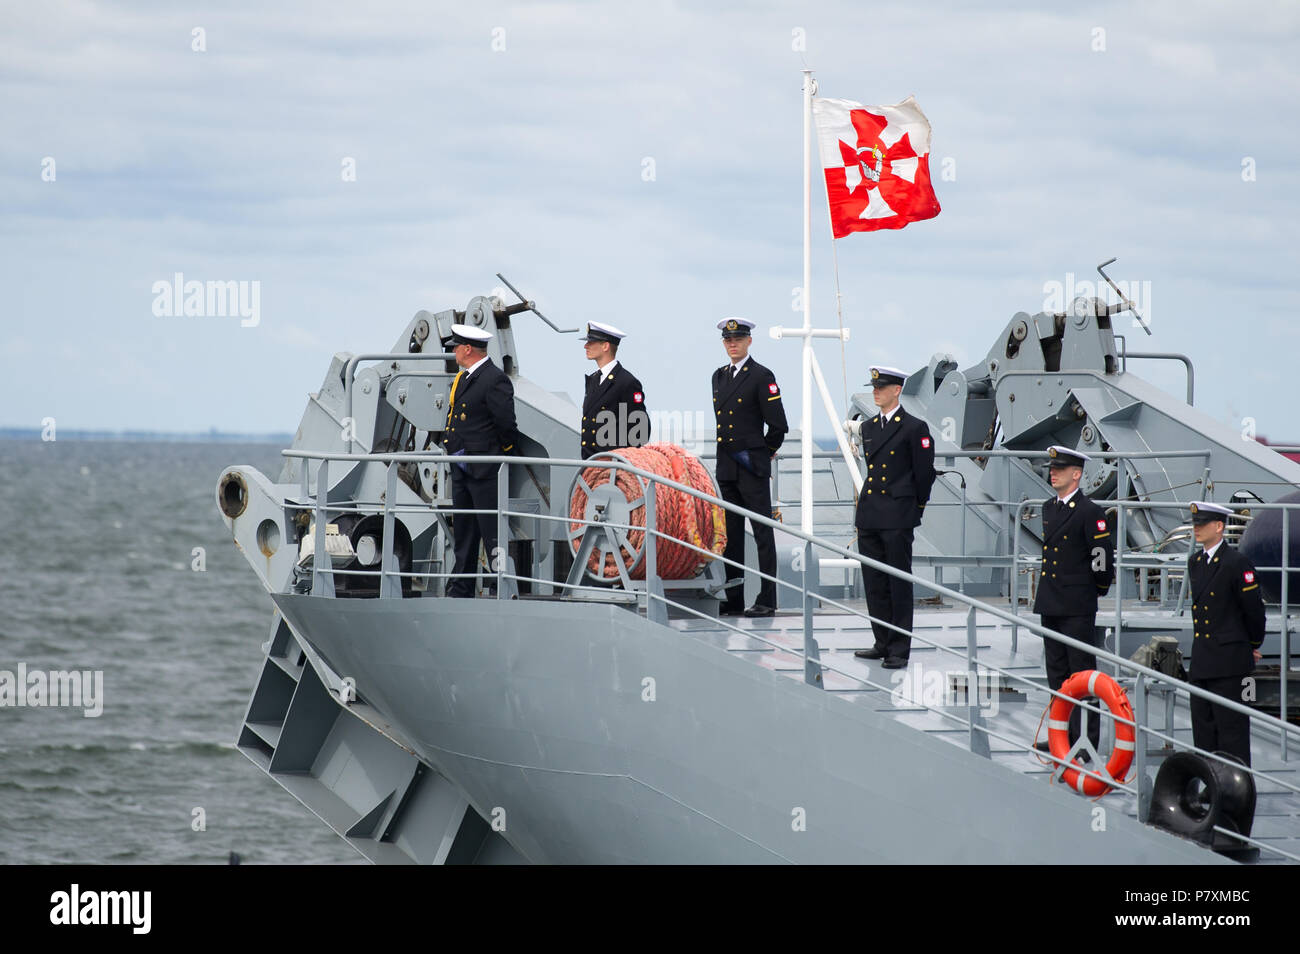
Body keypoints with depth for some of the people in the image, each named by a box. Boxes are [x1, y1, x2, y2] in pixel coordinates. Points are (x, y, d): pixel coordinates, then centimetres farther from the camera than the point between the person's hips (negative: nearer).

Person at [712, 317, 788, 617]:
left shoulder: (762, 377, -7)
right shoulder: (719, 376, 15)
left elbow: (779, 426, -7)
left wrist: (765, 452, 3)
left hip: (753, 468, -7)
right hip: (727, 468, 7)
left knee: (763, 534, -4)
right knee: (730, 534, 9)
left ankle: (767, 600, -4)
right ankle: (733, 599, 13)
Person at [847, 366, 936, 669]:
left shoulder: (914, 428, -7)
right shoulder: (868, 428, 13)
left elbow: (924, 473, -4)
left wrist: (916, 508, 2)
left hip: (898, 518, -7)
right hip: (869, 516, 7)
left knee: (899, 584, -4)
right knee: (874, 583, 9)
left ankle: (899, 648, -1)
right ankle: (883, 643, 18)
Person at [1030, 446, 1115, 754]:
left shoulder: (1091, 513, -12)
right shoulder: (1049, 508, 12)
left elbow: (1103, 559, -12)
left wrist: (1093, 590, 0)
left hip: (1078, 609, -8)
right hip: (1051, 606, 8)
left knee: (1082, 673, -4)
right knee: (1057, 673, 12)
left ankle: (1087, 740, -1)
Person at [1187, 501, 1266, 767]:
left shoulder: (1236, 564, -12)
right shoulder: (1195, 563, 13)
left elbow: (1254, 610, -7)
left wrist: (1253, 645, 5)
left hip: (1228, 658, -8)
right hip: (1201, 660, 8)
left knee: (1230, 722, -5)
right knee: (1202, 721, 10)